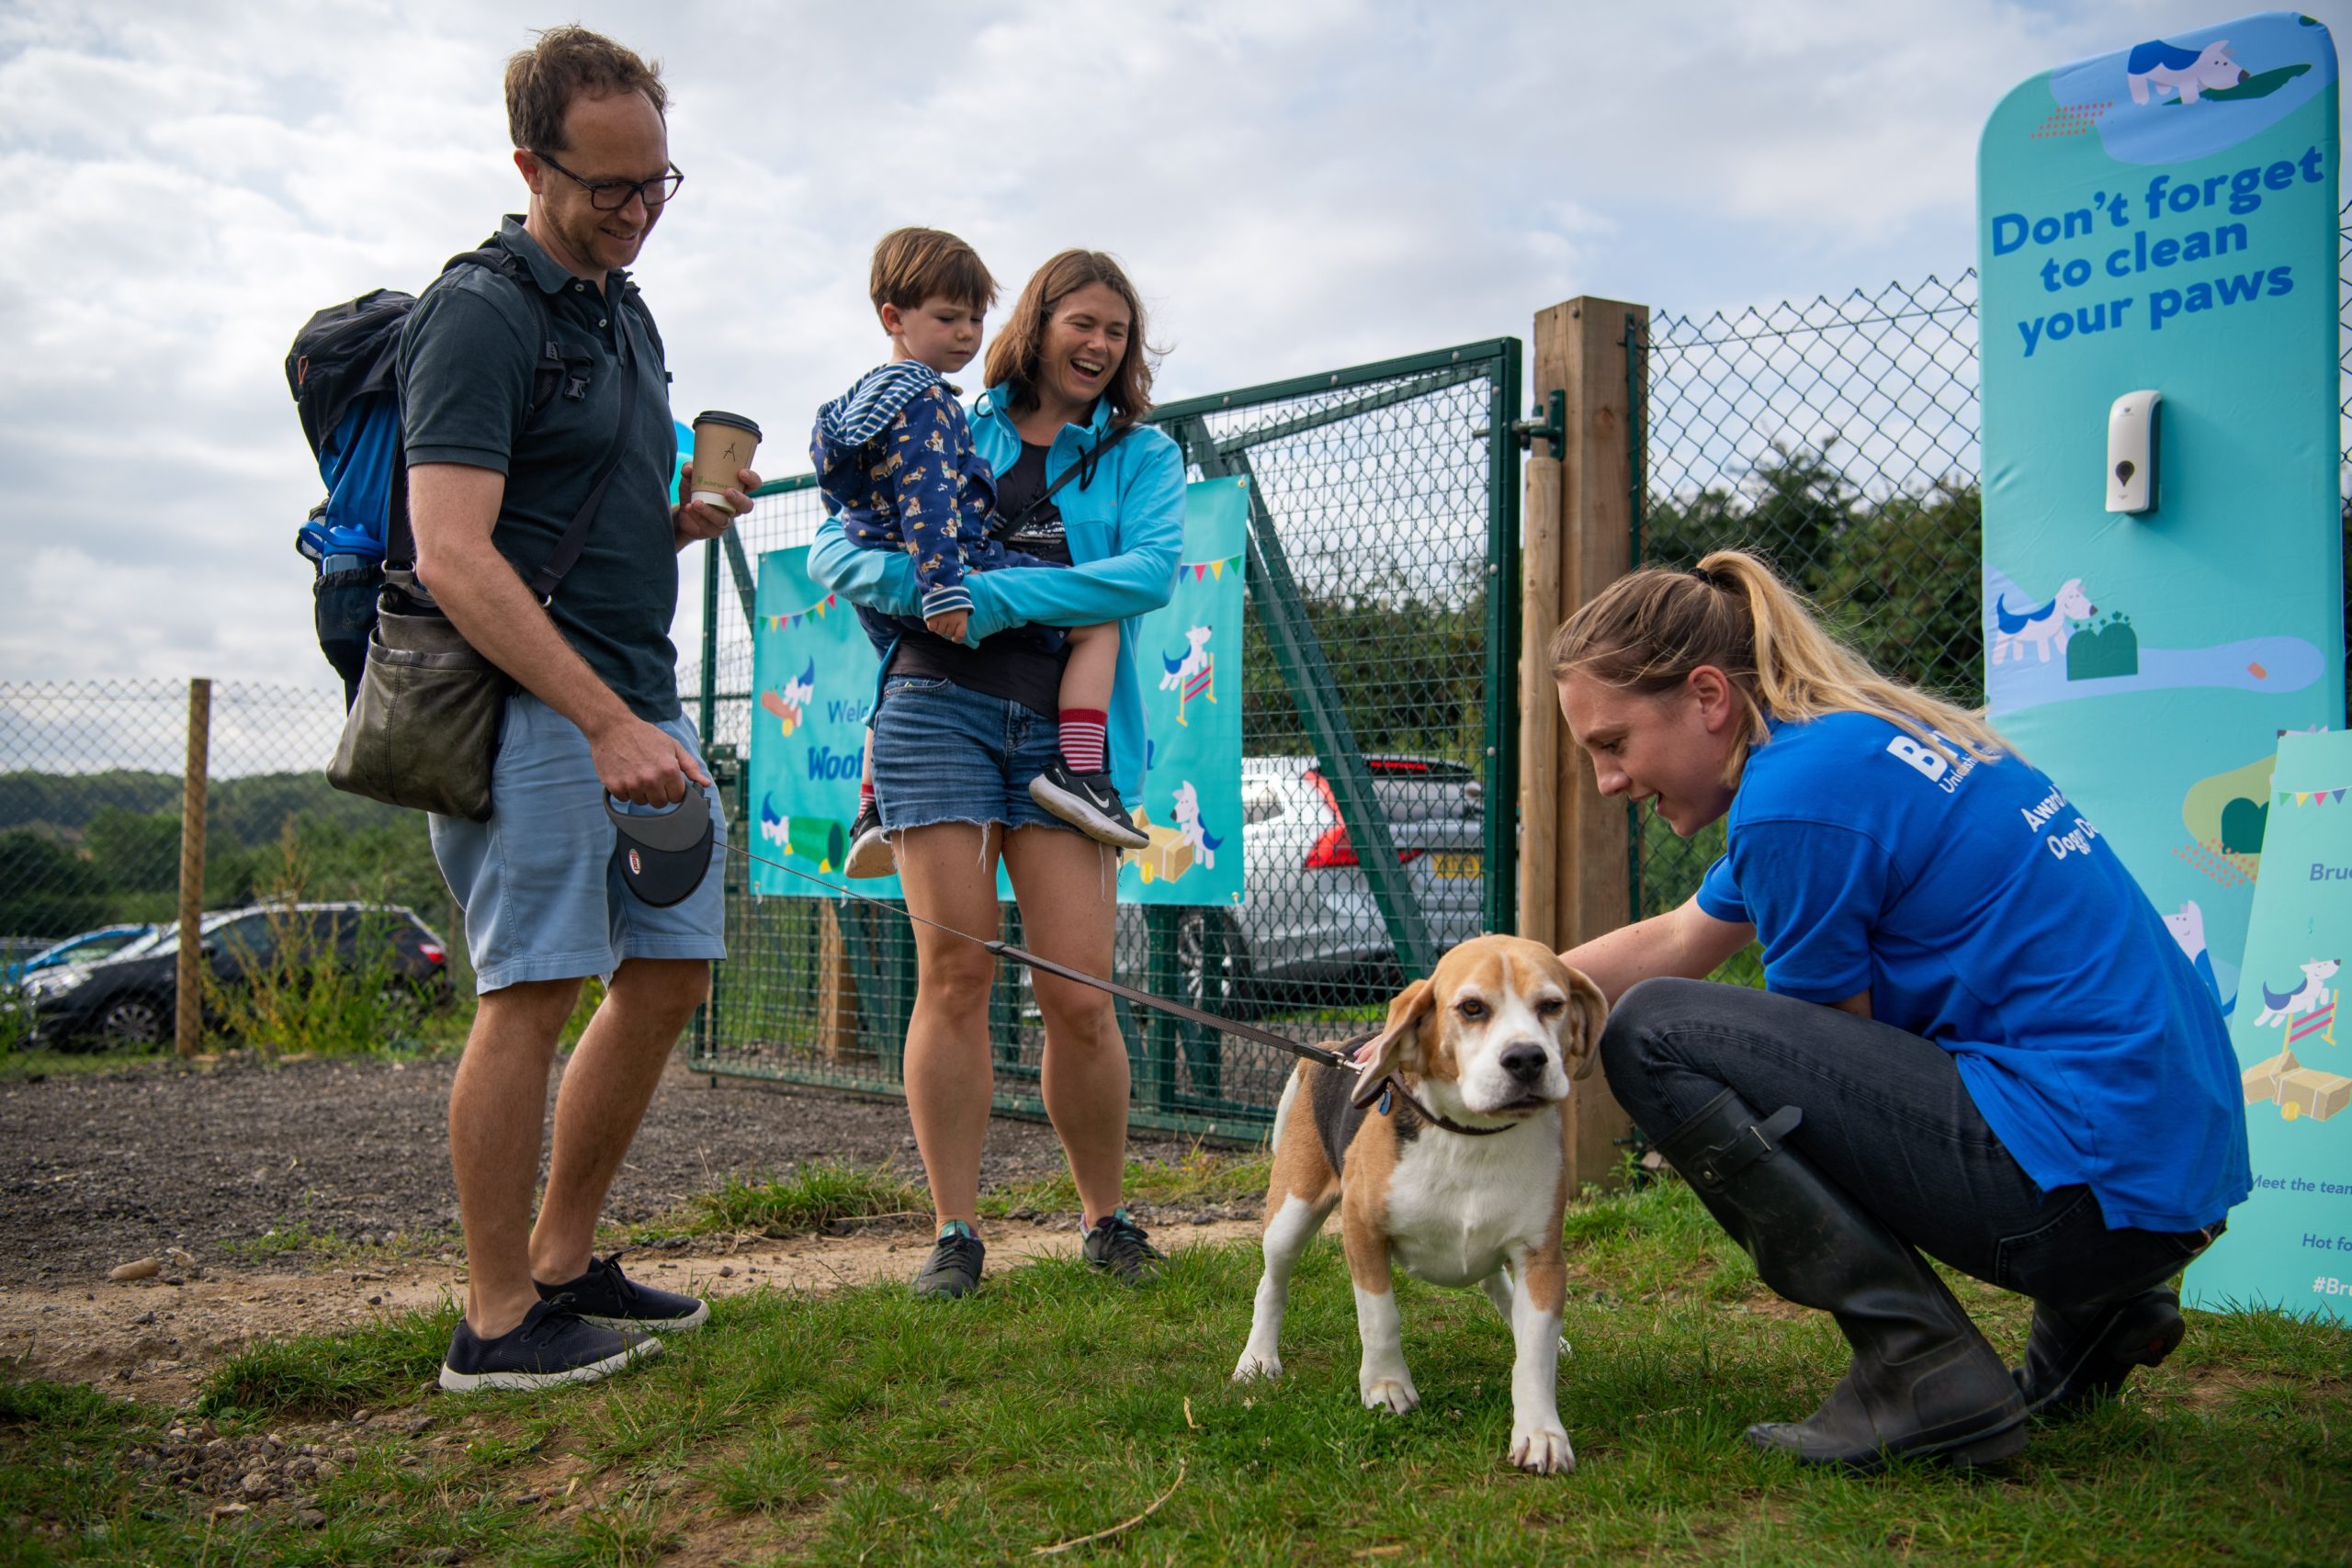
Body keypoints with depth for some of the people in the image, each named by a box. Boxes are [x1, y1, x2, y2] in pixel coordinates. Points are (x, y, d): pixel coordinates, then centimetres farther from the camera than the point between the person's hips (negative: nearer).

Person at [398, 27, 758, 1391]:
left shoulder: (625, 313, 19)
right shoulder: (481, 315, -9)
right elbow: (455, 558, -19)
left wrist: (689, 514, 7)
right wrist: (606, 722, -24)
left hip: (639, 702, 9)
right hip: (532, 707, -9)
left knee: (669, 977, 9)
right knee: (533, 994, -7)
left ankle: (563, 1264, 22)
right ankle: (498, 1321, 3)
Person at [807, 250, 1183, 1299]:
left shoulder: (1140, 455, 13)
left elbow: (1151, 572, -7)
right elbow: (833, 550, 10)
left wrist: (998, 596, -15)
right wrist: (916, 585, -12)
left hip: (1065, 731, 0)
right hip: (939, 708, 1)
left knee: (1080, 997, -5)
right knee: (954, 974, -3)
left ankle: (1104, 1221, 16)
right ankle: (955, 1231, 8)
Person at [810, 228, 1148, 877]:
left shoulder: (861, 398, 17)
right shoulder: (925, 400, -13)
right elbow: (928, 501, -25)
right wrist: (945, 591, -31)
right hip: (962, 571, -10)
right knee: (1098, 623, -3)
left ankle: (871, 813, 34)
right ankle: (1077, 769, -16)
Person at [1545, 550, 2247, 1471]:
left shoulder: (1796, 794, -15)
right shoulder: (1855, 736, 15)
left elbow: (1830, 1066, -5)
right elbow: (1671, 944, 24)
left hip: (2093, 1179, -10)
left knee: (1652, 1035, -10)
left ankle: (1926, 1372, -9)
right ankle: (2087, 1320, 20)